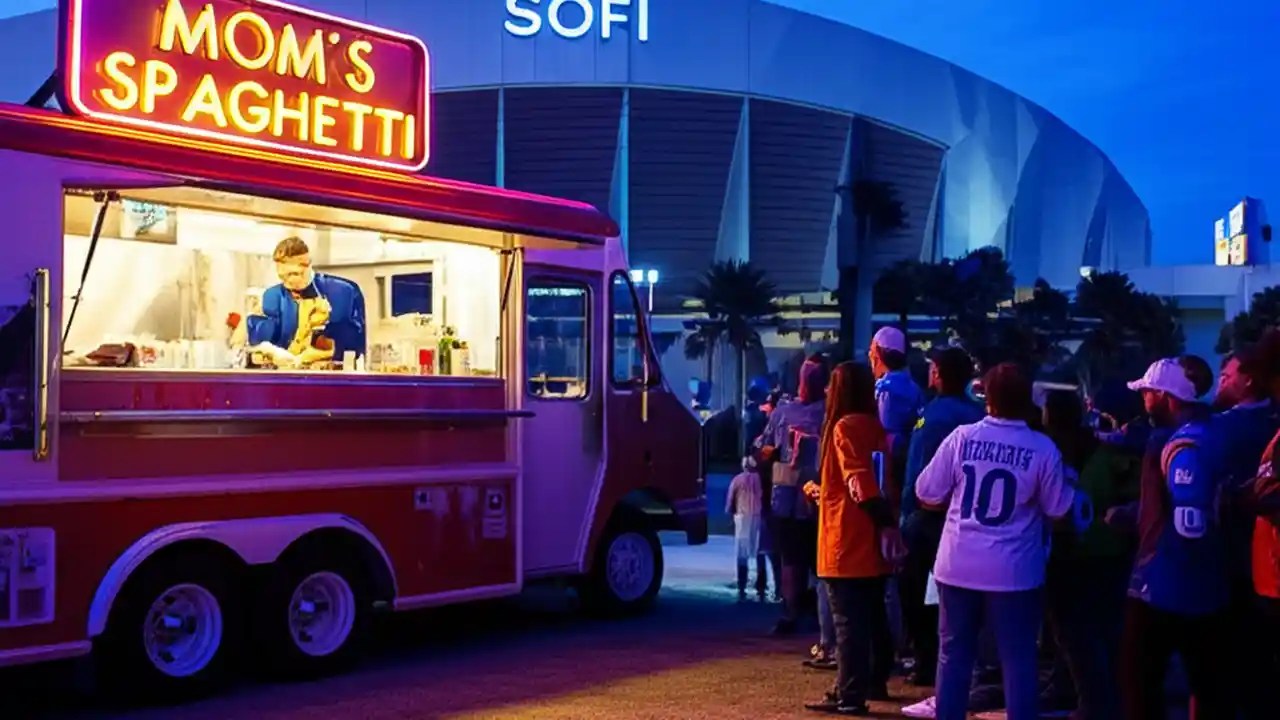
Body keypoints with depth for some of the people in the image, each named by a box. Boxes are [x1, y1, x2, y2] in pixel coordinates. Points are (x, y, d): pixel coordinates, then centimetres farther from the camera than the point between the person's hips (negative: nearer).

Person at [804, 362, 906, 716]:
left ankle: (850, 696, -6)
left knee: (849, 620, -7)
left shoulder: (845, 427, -12)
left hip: (849, 541, -9)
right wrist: (822, 491, 29)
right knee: (873, 616, 17)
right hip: (871, 541, 9)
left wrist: (885, 524, -21)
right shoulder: (875, 427, 13)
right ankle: (876, 682, 27)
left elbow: (860, 481, -20)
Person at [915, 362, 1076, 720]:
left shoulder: (962, 437, -5)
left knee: (954, 655, 13)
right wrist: (1069, 484, 19)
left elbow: (928, 494, -1)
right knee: (1017, 659, 8)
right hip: (1013, 571, -1)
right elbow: (1058, 509, -1)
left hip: (958, 566, 2)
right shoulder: (1043, 449, -8)